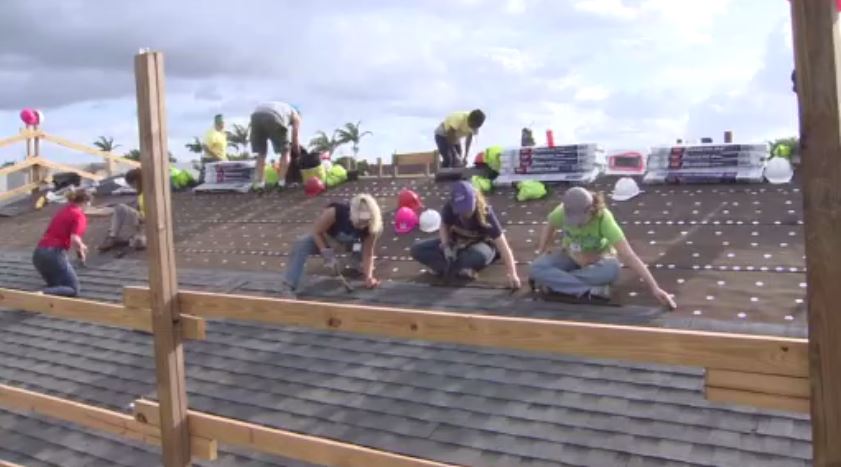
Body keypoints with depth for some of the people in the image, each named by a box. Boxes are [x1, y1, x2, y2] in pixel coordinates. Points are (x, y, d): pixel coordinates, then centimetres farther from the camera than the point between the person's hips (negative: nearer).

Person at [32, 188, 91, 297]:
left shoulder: (63, 210, 21)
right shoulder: (80, 215, -5)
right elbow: (74, 240, -20)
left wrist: (80, 246, 53)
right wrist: (81, 251, 1)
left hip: (38, 254, 8)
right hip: (54, 254, -8)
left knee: (56, 284, 27)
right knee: (73, 289, 4)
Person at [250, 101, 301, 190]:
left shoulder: (279, 106, 45)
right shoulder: (295, 115, 30)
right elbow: (295, 138, 25)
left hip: (256, 116, 5)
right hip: (273, 117, -5)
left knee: (261, 153, 19)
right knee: (285, 151, 13)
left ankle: (259, 183, 11)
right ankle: (281, 183, 6)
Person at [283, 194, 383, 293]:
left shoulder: (372, 225, -32)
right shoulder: (334, 212, -41)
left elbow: (368, 254, -23)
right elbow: (316, 232, -24)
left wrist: (368, 277, -33)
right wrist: (326, 253, -31)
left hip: (351, 243, 3)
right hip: (329, 238, -3)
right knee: (301, 246, -30)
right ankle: (288, 288, -32)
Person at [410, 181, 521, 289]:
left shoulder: (485, 214, -31)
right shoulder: (449, 208, -23)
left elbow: (503, 246, -33)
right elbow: (444, 226, -1)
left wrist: (512, 274, -43)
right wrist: (446, 246, -20)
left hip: (479, 244, -3)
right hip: (456, 243, 3)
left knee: (480, 256, -42)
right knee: (417, 249, -17)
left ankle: (442, 266, -17)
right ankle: (460, 269, -20)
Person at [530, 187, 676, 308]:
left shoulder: (604, 219, -34)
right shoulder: (561, 212, -27)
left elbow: (628, 256, -36)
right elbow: (549, 228, -1)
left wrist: (654, 288, -40)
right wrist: (542, 254, -8)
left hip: (599, 260, -2)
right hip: (570, 257, 2)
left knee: (612, 270, -39)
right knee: (537, 267, -29)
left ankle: (556, 281, -26)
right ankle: (592, 290, -31)